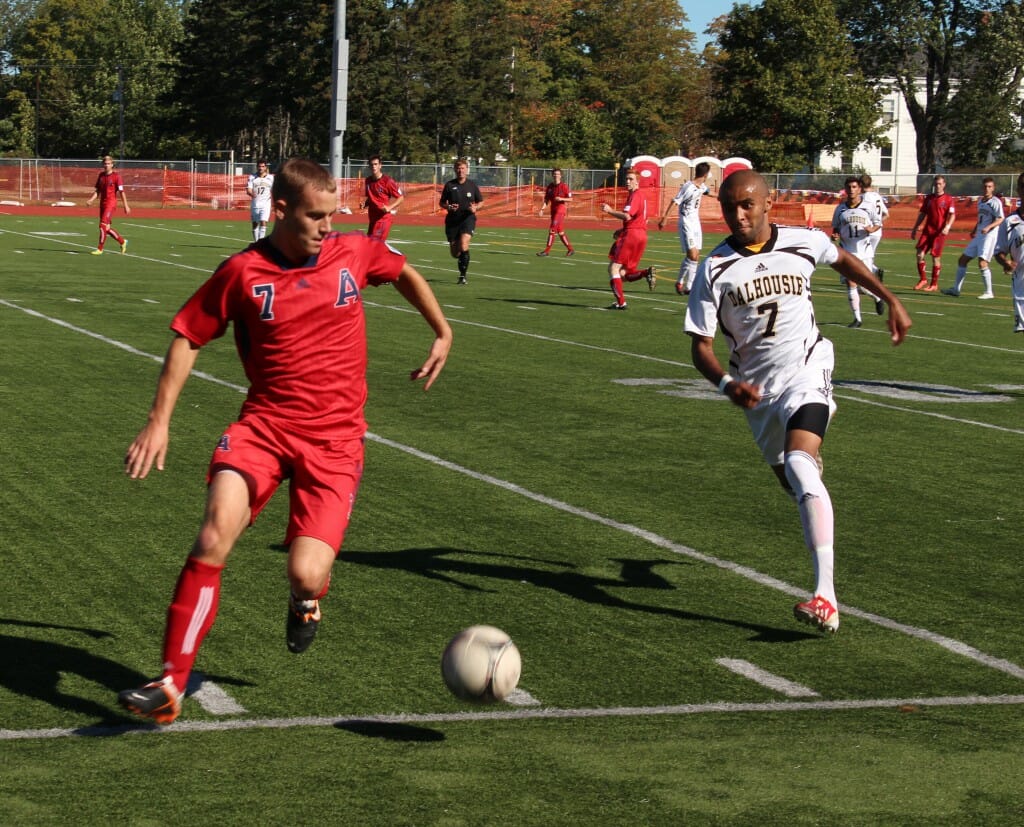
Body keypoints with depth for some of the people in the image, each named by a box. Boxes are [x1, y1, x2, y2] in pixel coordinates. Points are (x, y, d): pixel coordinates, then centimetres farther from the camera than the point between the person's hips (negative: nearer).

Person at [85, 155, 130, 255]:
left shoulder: (116, 176, -7)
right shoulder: (101, 175, 11)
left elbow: (121, 191, -8)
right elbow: (97, 191, 14)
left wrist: (126, 206, -10)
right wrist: (91, 200, -2)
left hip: (111, 203, -7)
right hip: (102, 203, 7)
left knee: (103, 225, -13)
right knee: (107, 228, 10)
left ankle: (100, 249, -7)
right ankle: (122, 241, 29)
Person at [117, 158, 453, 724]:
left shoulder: (355, 253, 2)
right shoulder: (243, 272, -4)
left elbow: (406, 274, 24)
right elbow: (188, 337, 6)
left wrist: (443, 334, 23)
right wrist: (159, 421, 1)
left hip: (335, 438, 1)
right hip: (264, 424, 0)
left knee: (305, 576, -16)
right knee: (216, 533, -25)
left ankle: (308, 595, 27)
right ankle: (170, 685, -16)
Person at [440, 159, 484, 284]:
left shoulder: (472, 185, 2)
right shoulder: (449, 185, 1)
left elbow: (480, 202, 11)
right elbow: (442, 203, 8)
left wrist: (475, 207, -10)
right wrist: (448, 207, -13)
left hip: (468, 218, -2)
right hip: (452, 220, 2)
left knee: (463, 244, -25)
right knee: (454, 253, 5)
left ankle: (463, 275, -17)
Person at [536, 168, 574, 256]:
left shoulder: (564, 186, -7)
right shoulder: (550, 186, 9)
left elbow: (570, 199, -5)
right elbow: (546, 200, 9)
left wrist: (561, 199, -21)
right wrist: (542, 209, -5)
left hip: (561, 208, -7)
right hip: (553, 209, 7)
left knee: (552, 229, -13)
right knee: (560, 232, 12)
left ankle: (547, 250, -12)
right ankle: (570, 249, 22)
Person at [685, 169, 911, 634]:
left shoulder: (804, 243, -4)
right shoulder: (714, 269, -8)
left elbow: (843, 261, 20)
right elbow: (701, 345, -7)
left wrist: (892, 301, 23)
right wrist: (726, 384, -26)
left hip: (805, 369, -3)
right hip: (757, 387, 3)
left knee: (799, 465, -26)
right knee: (795, 483, 14)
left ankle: (826, 596, -36)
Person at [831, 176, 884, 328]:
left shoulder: (868, 207, -1)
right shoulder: (840, 209, 5)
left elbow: (878, 223, 8)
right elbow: (835, 227, 16)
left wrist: (872, 229, -13)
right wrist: (835, 235, -5)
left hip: (864, 251, -2)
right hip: (847, 251, 2)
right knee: (850, 283, -2)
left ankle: (877, 298, 31)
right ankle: (857, 318, 7)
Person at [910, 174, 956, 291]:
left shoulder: (948, 198, -3)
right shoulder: (929, 198, 12)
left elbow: (952, 215, -8)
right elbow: (922, 214, 18)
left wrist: (947, 227, -24)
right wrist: (915, 228, 16)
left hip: (939, 232, -5)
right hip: (927, 230, 5)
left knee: (936, 257, -2)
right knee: (920, 254, -5)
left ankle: (934, 284, 8)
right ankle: (923, 279, 11)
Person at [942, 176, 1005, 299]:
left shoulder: (995, 202, -9)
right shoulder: (980, 201, 15)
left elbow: (1000, 219, -17)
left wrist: (988, 227, -29)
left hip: (989, 235, -9)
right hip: (979, 235, 9)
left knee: (982, 263, -17)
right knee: (962, 260, 9)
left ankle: (989, 292, -8)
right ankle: (956, 289, 17)